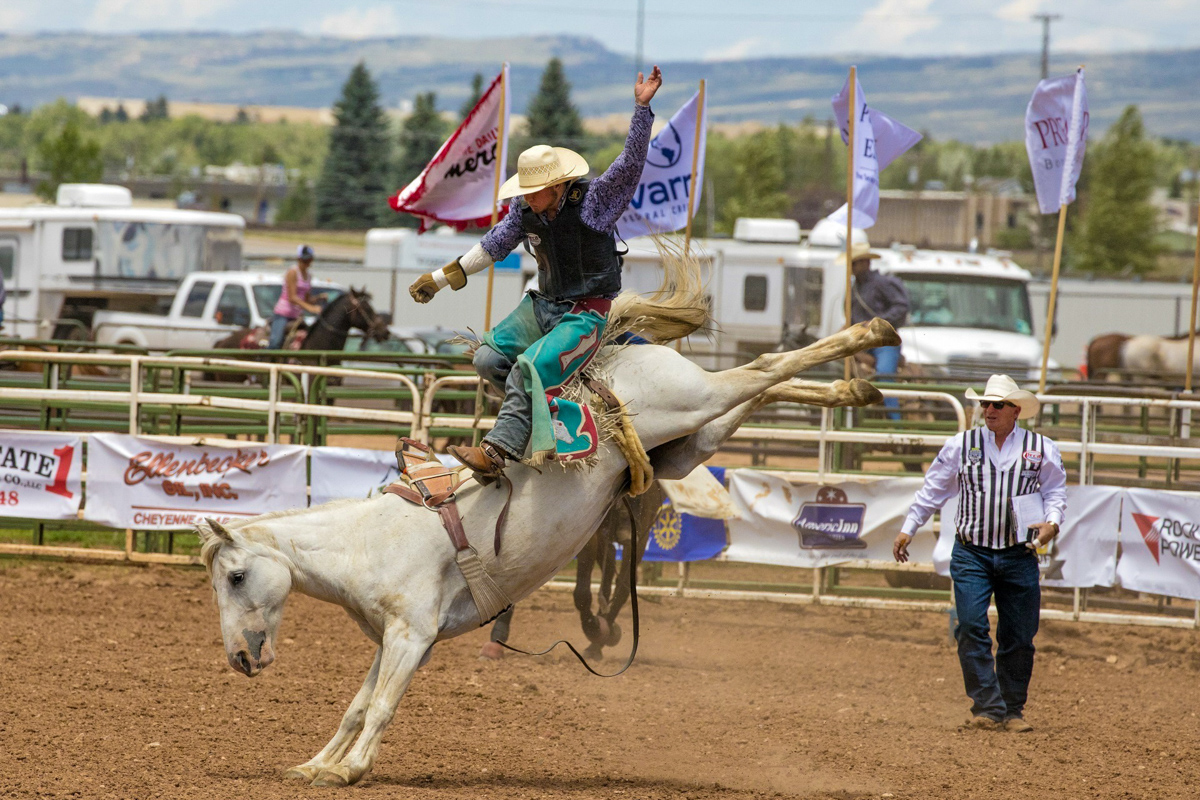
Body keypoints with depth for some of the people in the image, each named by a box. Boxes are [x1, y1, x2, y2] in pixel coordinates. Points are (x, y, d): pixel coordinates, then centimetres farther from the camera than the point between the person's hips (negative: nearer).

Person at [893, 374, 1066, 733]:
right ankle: (987, 708, -12)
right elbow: (933, 490, 11)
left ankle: (1012, 711, 16)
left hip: (1019, 556, 0)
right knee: (972, 629, -14)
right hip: (971, 554, 0)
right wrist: (908, 529, 9)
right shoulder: (961, 445, 5)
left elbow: (1055, 491, 9)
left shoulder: (1041, 448, 4)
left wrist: (1051, 522, -11)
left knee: (1018, 637, 4)